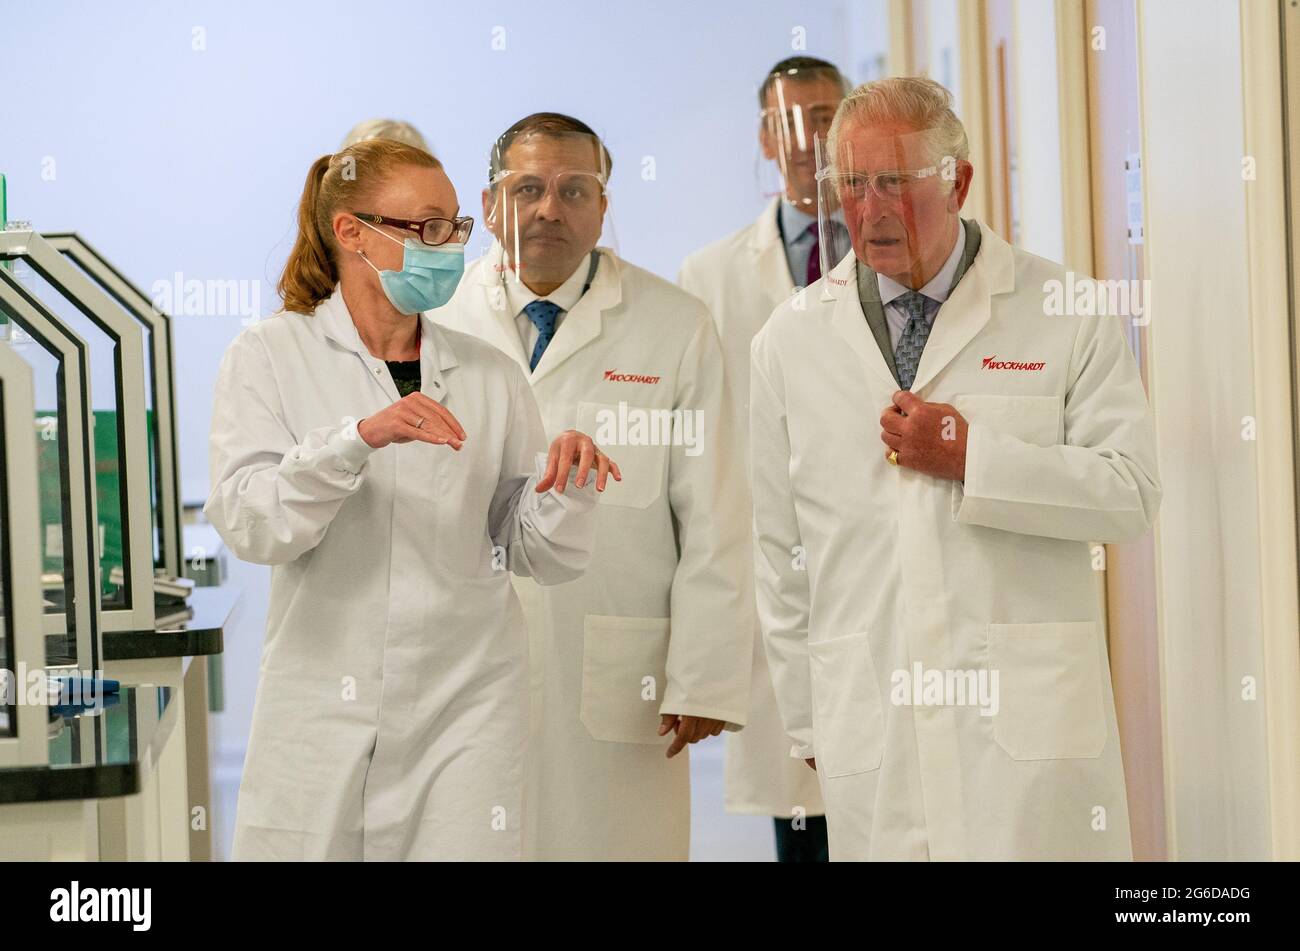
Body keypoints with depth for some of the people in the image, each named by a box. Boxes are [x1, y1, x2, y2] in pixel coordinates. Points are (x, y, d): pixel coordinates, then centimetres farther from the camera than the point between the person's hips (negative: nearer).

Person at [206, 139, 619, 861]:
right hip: (325, 714, -2)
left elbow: (542, 557, 8)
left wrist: (567, 486, -12)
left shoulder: (490, 375, 8)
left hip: (465, 719, 2)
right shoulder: (269, 357, 1)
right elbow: (247, 524, -12)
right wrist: (358, 439, -25)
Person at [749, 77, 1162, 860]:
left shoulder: (1065, 312, 2)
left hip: (1028, 711, -2)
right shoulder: (791, 340, 9)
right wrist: (807, 723, 12)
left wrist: (972, 459, -12)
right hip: (868, 726, 2)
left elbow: (1132, 495, -2)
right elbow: (780, 549, 12)